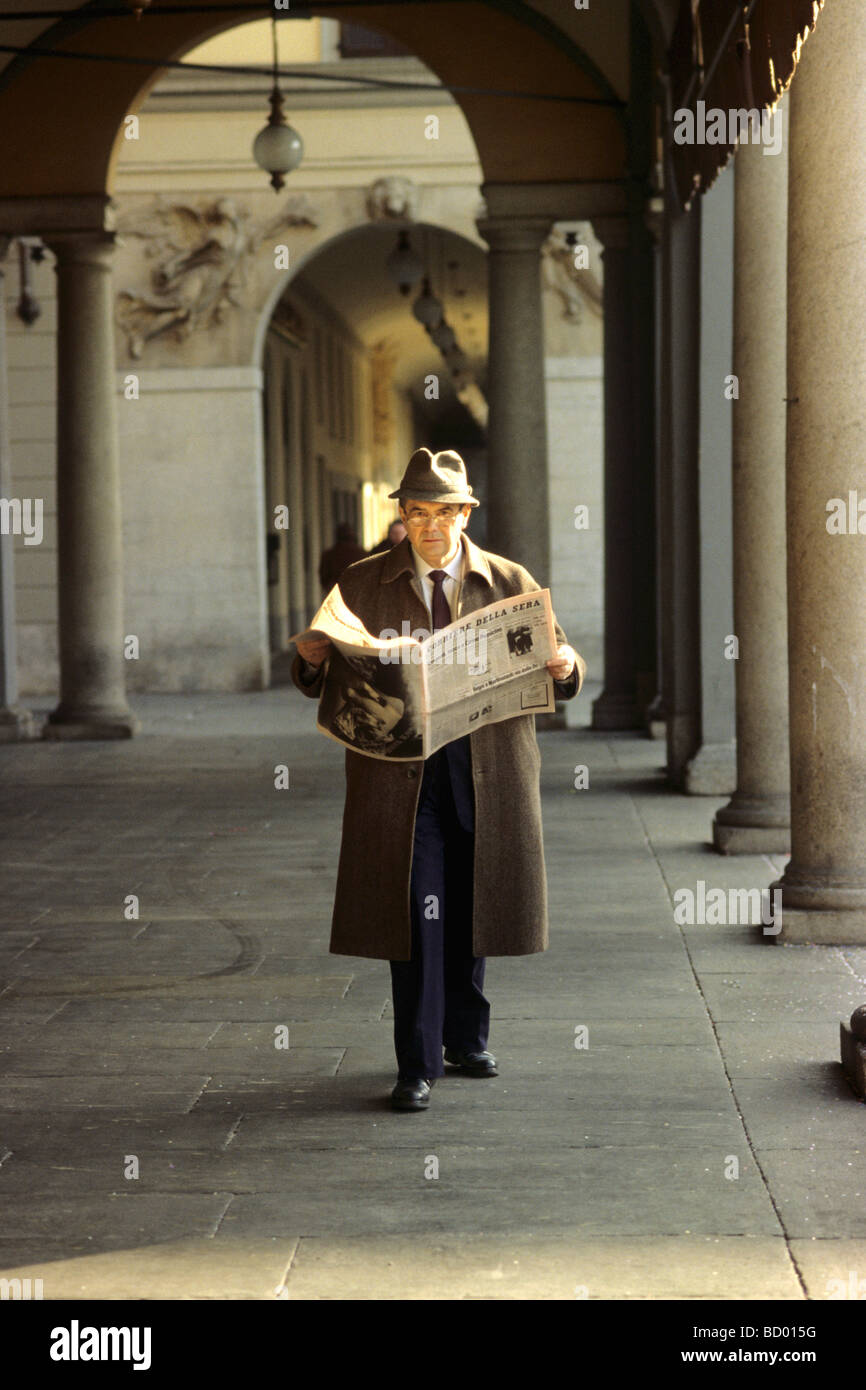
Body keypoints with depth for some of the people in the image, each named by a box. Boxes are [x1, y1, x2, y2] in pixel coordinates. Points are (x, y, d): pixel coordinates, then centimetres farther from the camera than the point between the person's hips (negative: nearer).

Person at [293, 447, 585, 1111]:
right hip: (401, 776, -1)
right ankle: (417, 1067, -1)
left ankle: (467, 1039, 30)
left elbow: (557, 670, 8)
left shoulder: (510, 582, 6)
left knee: (471, 913, 12)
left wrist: (565, 667, -16)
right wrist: (313, 660, -16)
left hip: (487, 775, 1)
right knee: (415, 919, -6)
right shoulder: (362, 584, 6)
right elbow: (320, 681, 8)